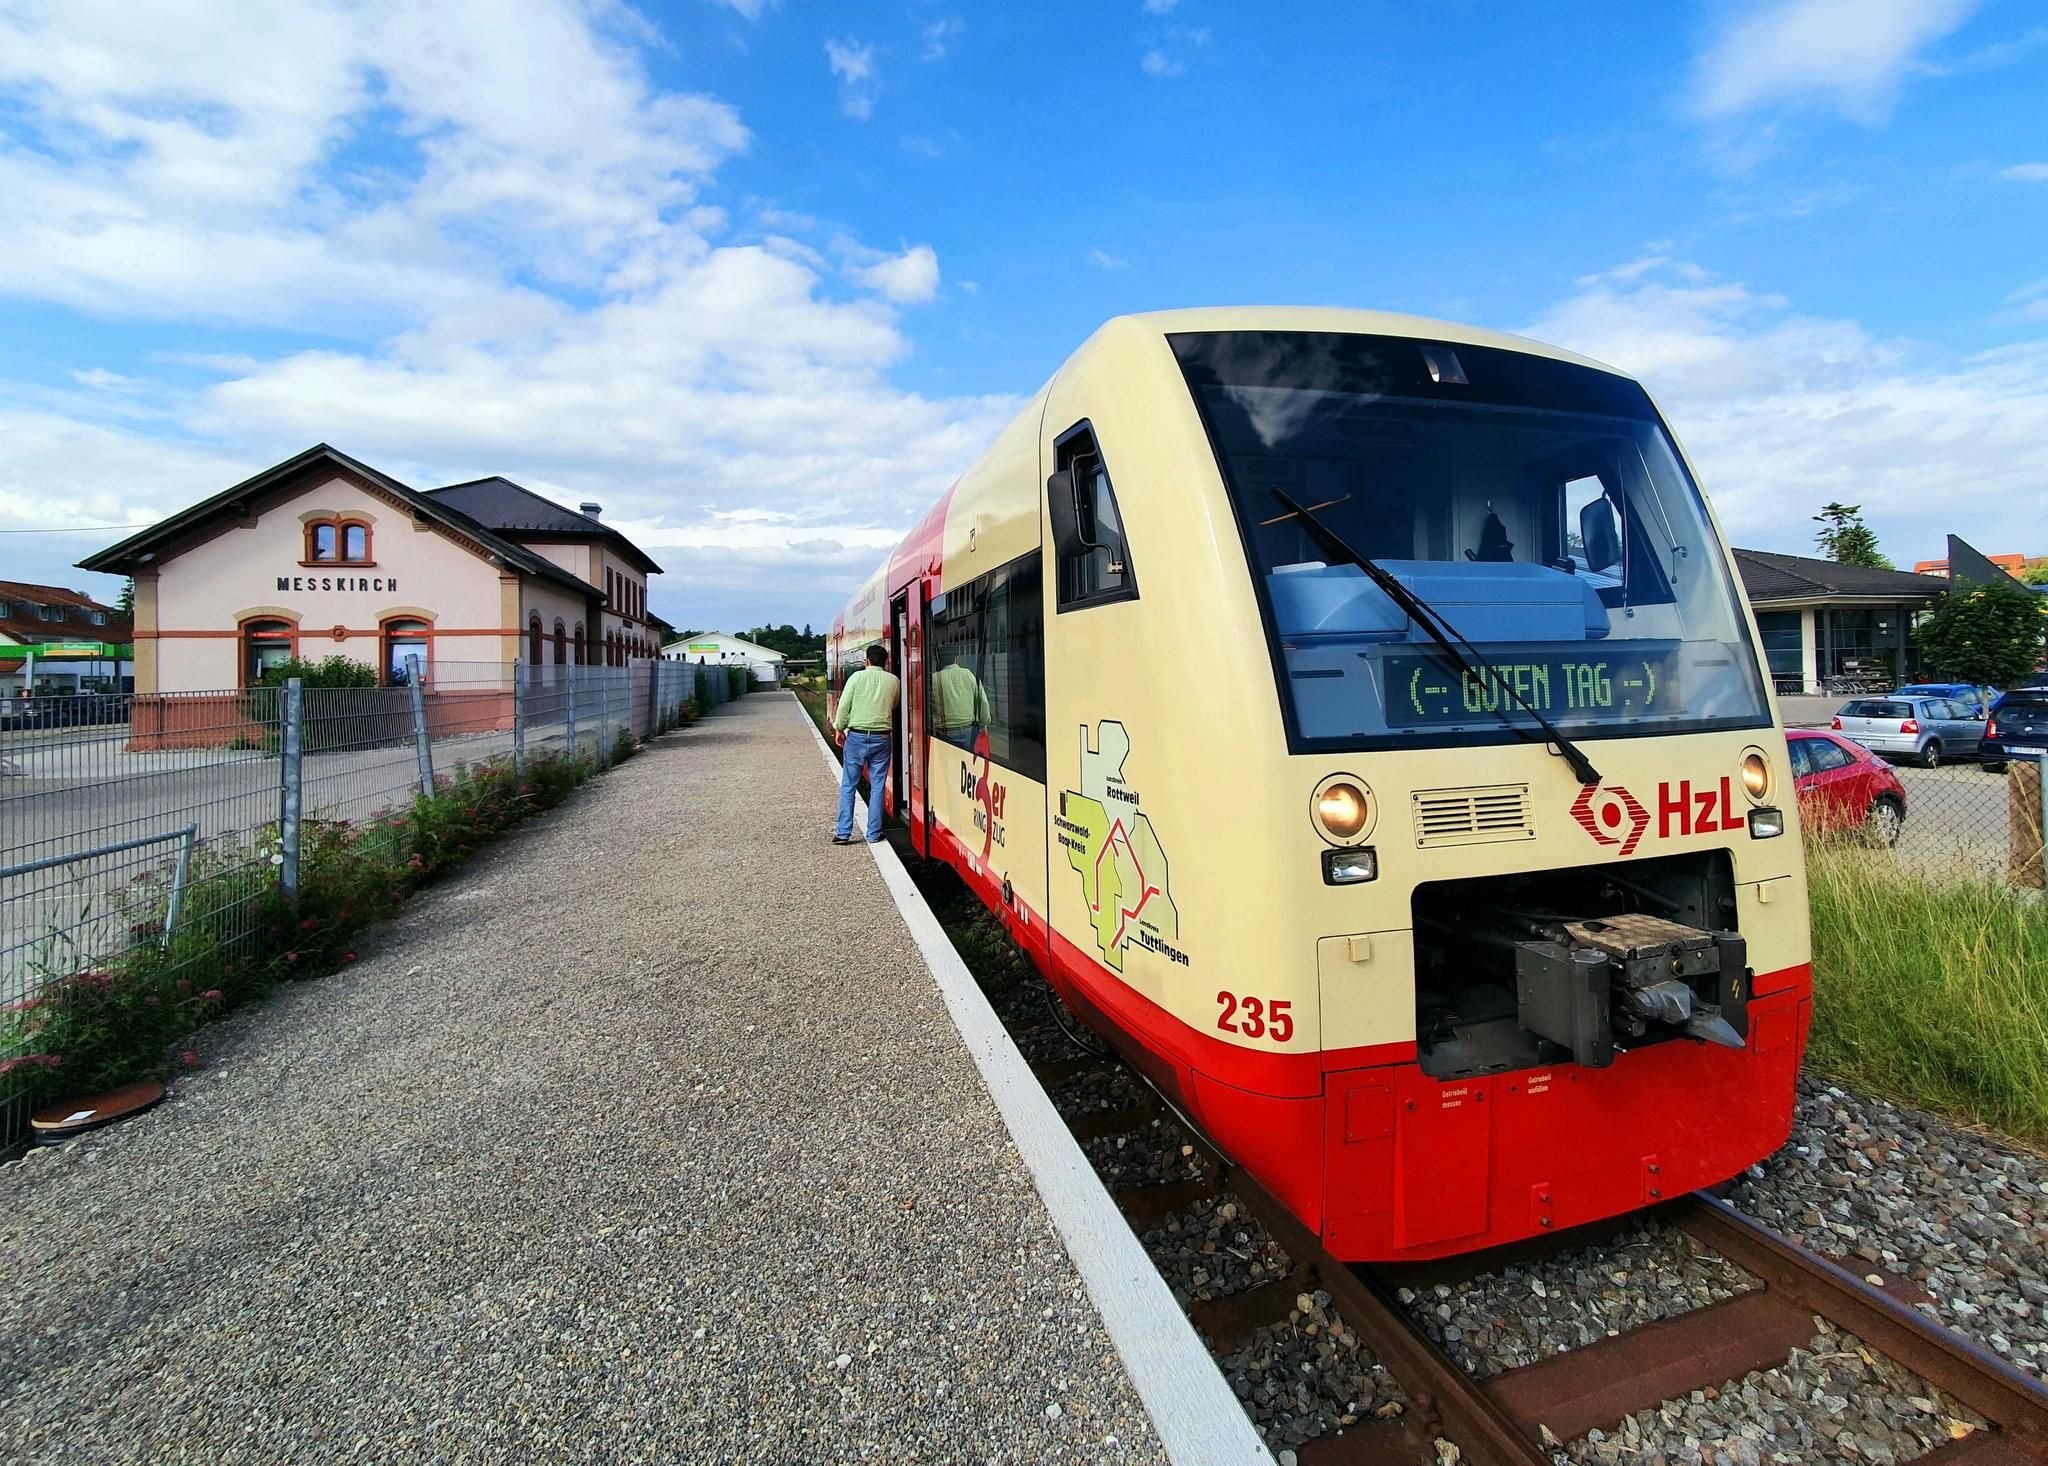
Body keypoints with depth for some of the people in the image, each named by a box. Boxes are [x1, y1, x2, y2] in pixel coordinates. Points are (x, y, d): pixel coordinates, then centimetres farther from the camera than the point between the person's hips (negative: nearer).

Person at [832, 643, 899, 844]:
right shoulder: (893, 681, 2)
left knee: (848, 785, 7)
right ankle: (873, 834, 10)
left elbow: (844, 705, -4)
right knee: (877, 786, 7)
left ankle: (843, 833, 8)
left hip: (856, 736, -1)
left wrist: (839, 729, 6)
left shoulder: (857, 677, -3)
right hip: (881, 738, 1)